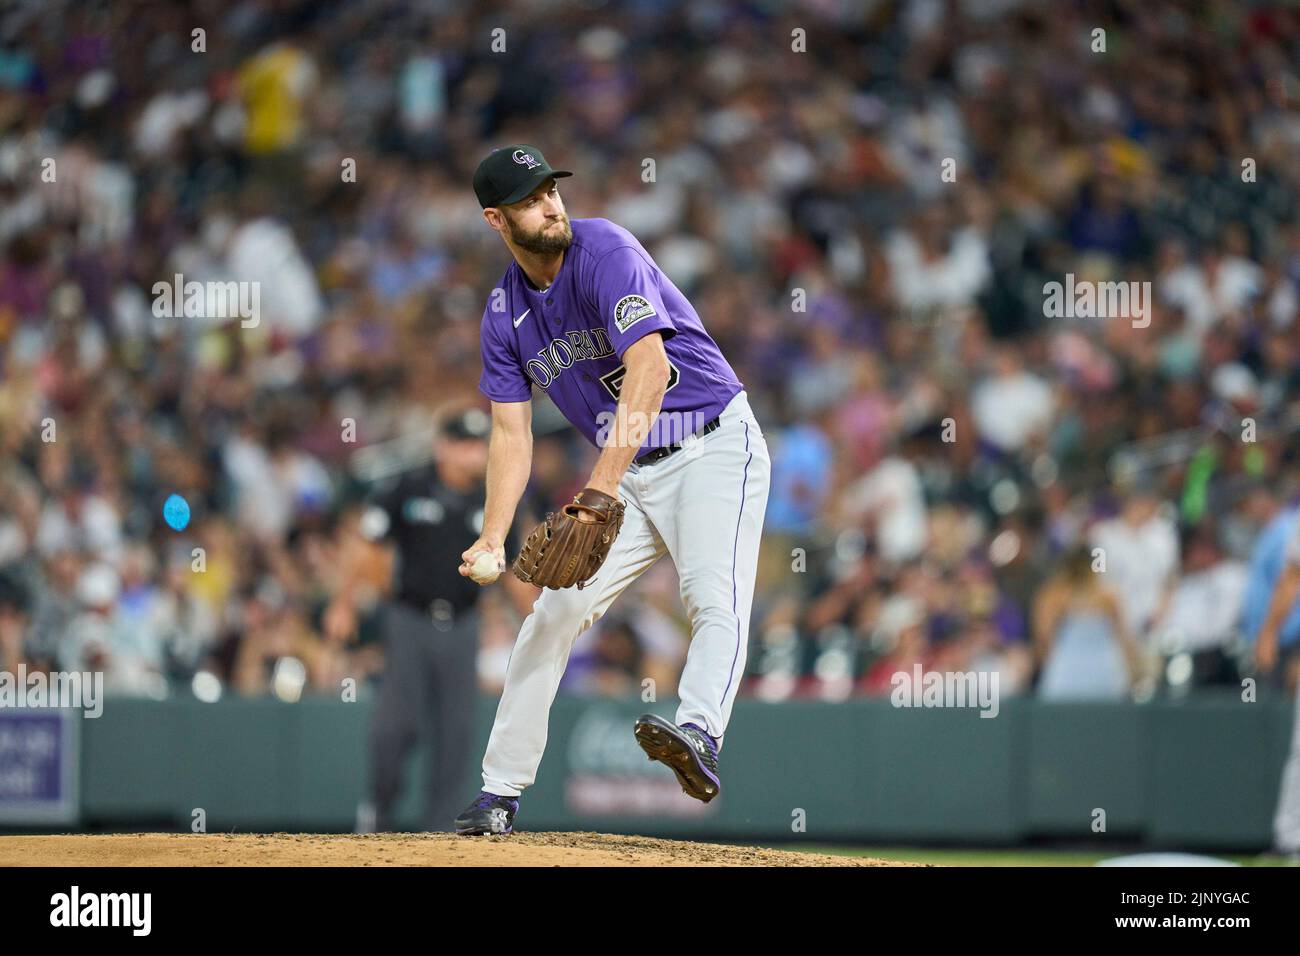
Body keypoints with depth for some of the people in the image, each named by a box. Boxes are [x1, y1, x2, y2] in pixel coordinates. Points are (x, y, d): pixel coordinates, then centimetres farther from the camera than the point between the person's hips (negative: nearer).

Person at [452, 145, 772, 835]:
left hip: (714, 448, -7)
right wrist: (491, 539, -13)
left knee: (714, 598, -28)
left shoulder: (604, 251, -19)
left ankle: (698, 736, -51)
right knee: (553, 614, 2)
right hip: (633, 473, 7)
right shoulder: (505, 313, 2)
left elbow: (649, 368, -30)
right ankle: (500, 791, 9)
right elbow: (511, 432, 4)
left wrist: (600, 490, -37)